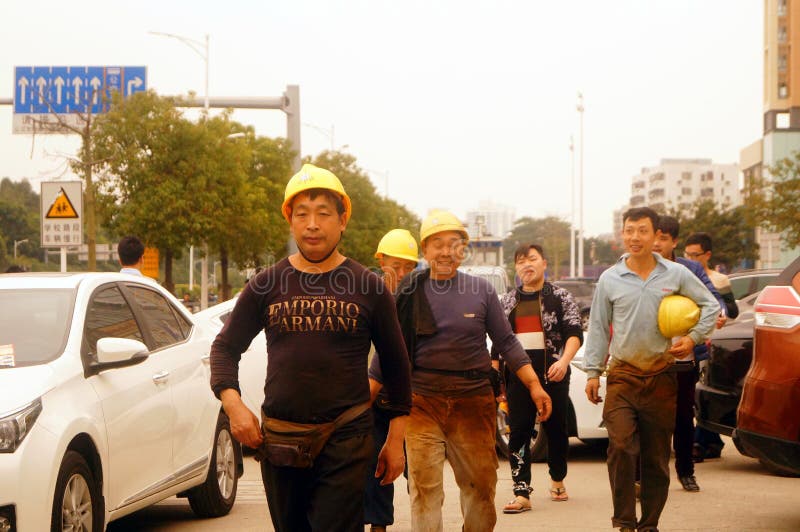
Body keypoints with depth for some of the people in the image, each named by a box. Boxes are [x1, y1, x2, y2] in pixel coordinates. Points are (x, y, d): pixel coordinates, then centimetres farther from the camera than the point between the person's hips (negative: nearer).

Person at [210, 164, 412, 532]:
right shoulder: (266, 286, 5)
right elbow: (225, 347, 12)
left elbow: (396, 364, 8)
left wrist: (395, 439, 6)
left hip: (345, 442, -3)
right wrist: (233, 405, -5)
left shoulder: (368, 288, 1)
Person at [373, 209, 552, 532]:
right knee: (424, 486, -4)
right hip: (422, 401, -1)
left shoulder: (481, 290, 5)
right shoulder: (410, 292, 4)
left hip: (473, 399, 1)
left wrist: (534, 385, 1)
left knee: (481, 484, 8)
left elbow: (506, 342, 7)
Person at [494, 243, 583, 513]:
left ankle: (557, 480, 29)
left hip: (552, 372, -2)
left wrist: (564, 361, -23)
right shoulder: (507, 301, 14)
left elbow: (575, 334, -6)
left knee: (556, 429, 7)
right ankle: (522, 493, -5)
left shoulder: (561, 297, 3)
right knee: (518, 432, -4)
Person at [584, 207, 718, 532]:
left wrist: (693, 338, -3)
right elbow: (598, 329, 7)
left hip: (661, 377, 1)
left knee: (657, 457, 6)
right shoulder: (610, 279, 2)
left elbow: (710, 306, 12)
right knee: (621, 447, -18)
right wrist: (592, 372, 3)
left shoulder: (676, 275, 2)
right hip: (622, 376, -1)